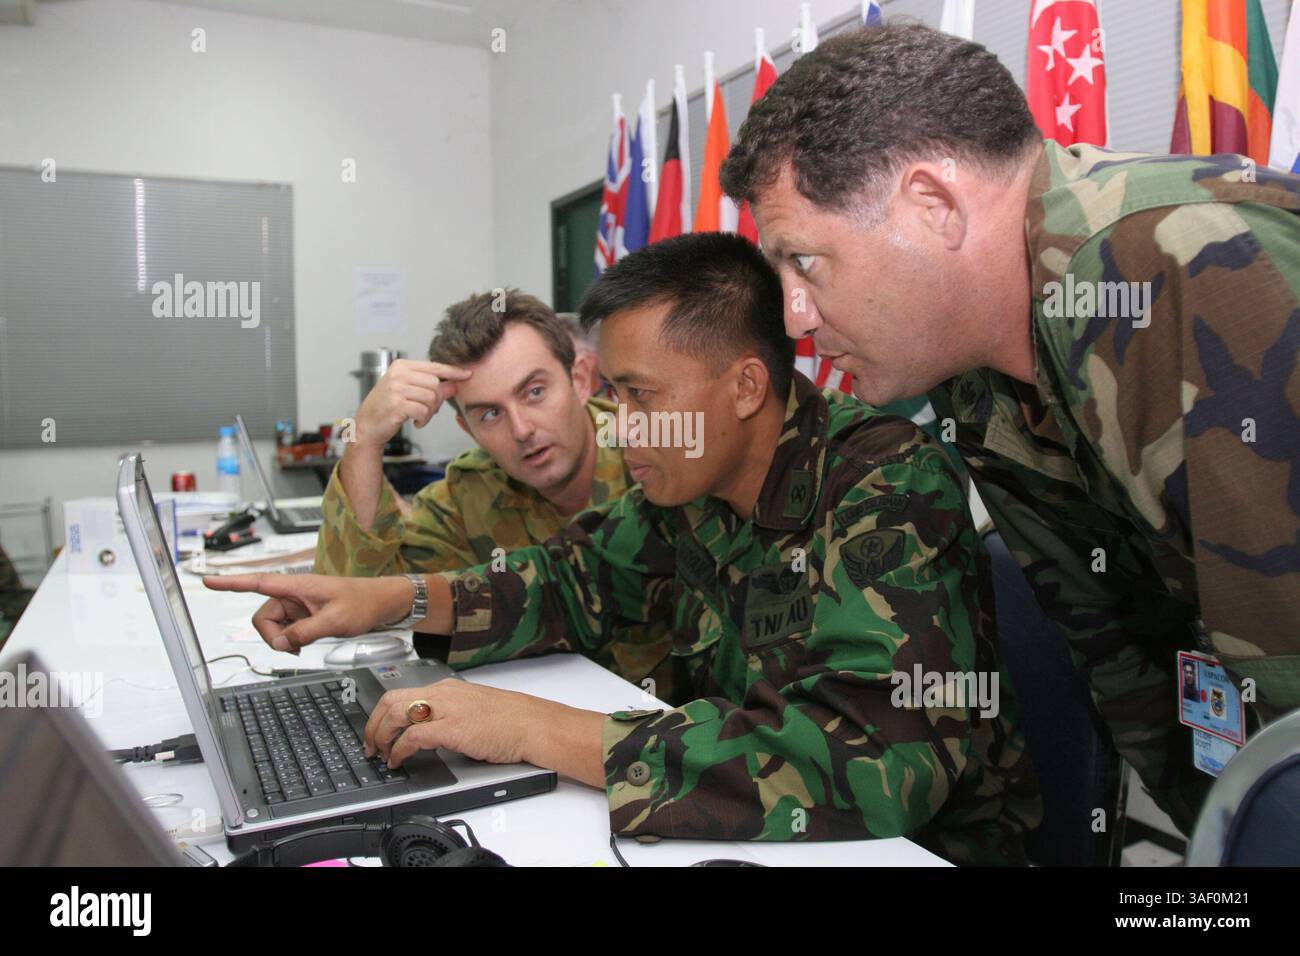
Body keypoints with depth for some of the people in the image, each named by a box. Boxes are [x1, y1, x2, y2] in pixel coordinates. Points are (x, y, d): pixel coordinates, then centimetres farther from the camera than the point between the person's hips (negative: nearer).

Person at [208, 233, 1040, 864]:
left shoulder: (887, 491, -26)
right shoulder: (693, 487, -4)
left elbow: (865, 765, -36)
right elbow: (580, 576, 11)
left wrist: (532, 728, -33)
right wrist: (393, 601, -4)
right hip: (756, 828, 6)